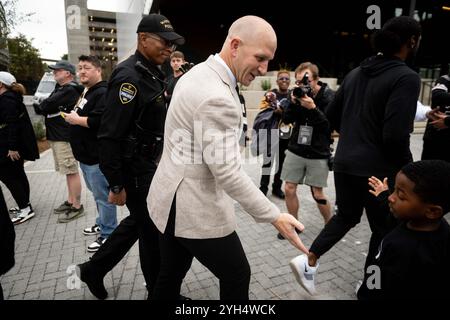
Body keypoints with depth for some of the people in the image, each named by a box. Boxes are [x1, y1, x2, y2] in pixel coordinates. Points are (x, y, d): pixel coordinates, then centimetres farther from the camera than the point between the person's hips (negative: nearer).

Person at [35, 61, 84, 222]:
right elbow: (48, 105, 16)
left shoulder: (70, 89, -13)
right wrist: (42, 108, -3)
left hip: (65, 137, -10)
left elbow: (49, 105, -16)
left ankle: (76, 207, 2)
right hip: (57, 136, 10)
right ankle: (70, 201, 26)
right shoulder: (61, 88, 20)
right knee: (68, 171, 15)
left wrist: (38, 108, 2)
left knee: (71, 172, -5)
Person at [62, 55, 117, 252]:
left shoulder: (103, 93, -17)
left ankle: (108, 234, 12)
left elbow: (99, 120, -29)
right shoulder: (85, 92, 18)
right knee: (97, 194, 22)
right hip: (86, 155, 11)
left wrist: (76, 119, -16)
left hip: (97, 156, -11)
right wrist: (72, 116, 6)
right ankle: (102, 223, 37)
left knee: (103, 196, -1)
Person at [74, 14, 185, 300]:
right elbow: (110, 135, -24)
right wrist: (116, 185, -21)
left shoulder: (153, 74, 10)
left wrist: (160, 162, 19)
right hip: (135, 170, -9)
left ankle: (93, 269, 38)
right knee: (152, 231, 6)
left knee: (138, 221, 21)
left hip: (149, 165, 9)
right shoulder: (129, 77, -20)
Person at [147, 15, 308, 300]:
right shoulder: (217, 98, -26)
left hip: (172, 199, 9)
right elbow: (228, 173, -26)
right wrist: (275, 216, -18)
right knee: (237, 276, 11)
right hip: (195, 209, -9)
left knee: (171, 275, 23)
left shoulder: (198, 74, 6)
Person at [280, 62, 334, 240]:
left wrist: (313, 108, -27)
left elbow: (331, 125, -16)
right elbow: (286, 120, -1)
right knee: (289, 189, 4)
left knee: (318, 194, 2)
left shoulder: (329, 96, -9)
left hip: (318, 153, -4)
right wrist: (293, 102, -18)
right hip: (295, 150, 4)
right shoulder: (298, 93, 1)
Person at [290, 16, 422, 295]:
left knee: (346, 216, 22)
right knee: (385, 229, 15)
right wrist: (408, 167, -5)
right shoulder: (406, 77, -14)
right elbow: (395, 136, -22)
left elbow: (331, 116, 12)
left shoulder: (355, 73, 7)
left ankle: (308, 260, 15)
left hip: (345, 163, 7)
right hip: (378, 169, -6)